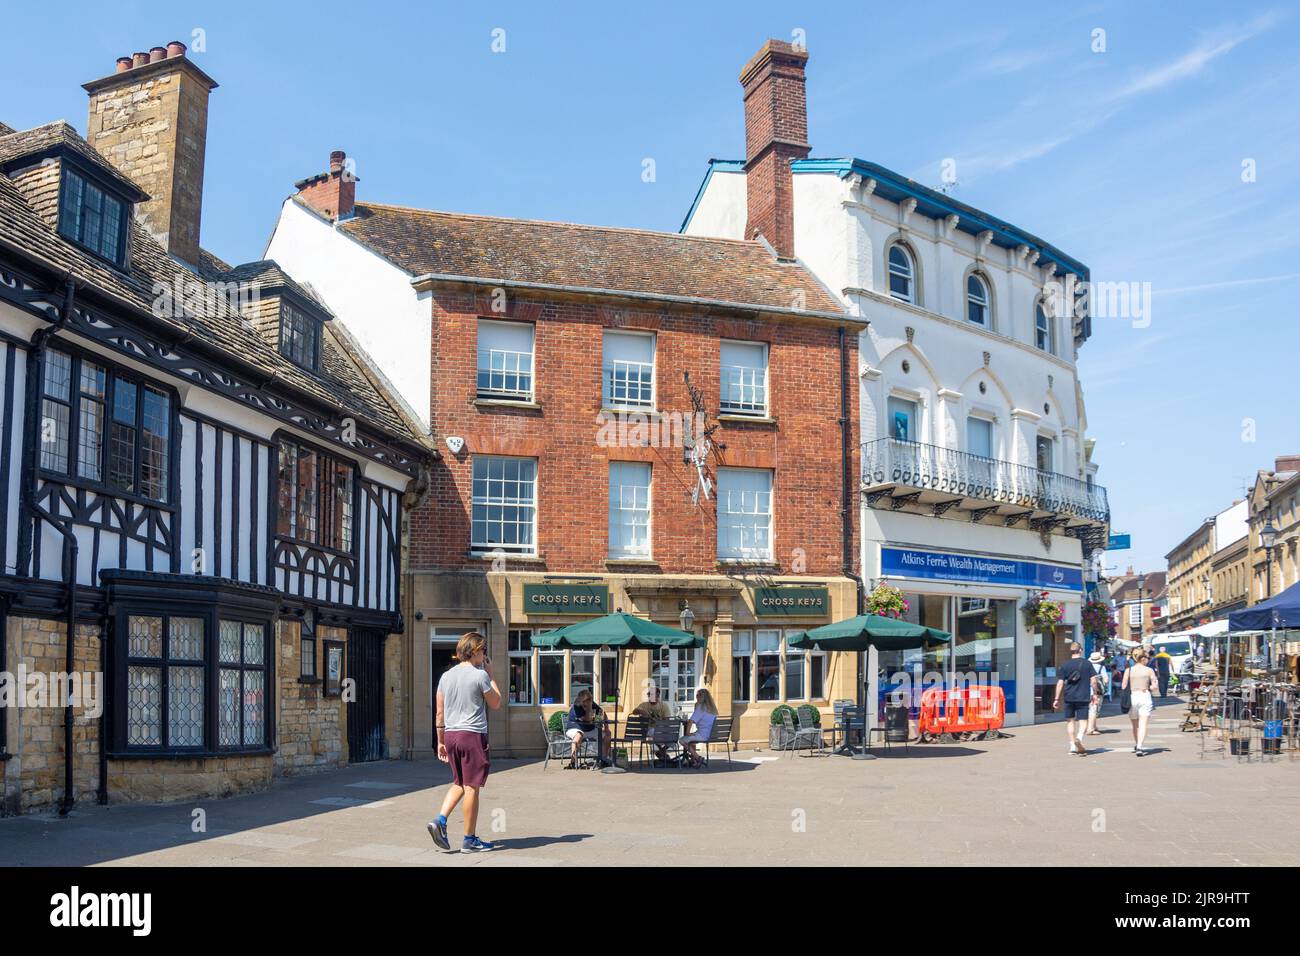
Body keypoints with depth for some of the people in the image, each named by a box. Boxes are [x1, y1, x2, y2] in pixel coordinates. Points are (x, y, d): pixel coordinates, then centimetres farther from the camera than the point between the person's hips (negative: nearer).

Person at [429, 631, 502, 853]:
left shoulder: (446, 676, 10)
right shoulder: (480, 675, -9)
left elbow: (440, 713, 12)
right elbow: (495, 703, 3)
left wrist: (441, 741, 18)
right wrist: (491, 676, 9)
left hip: (451, 735, 6)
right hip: (473, 735, -6)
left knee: (459, 783, 20)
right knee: (472, 787, 1)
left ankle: (440, 821, 2)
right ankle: (469, 840, 7)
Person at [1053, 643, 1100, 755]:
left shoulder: (1064, 665, 1)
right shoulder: (1087, 664, 0)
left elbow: (1060, 683, -1)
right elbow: (1093, 680, -2)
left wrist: (1057, 699, 3)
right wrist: (1094, 693, 10)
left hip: (1069, 697, 1)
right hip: (1084, 697, -1)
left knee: (1070, 720, 13)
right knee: (1083, 720, 3)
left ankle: (1073, 745, 12)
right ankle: (1079, 737, -24)